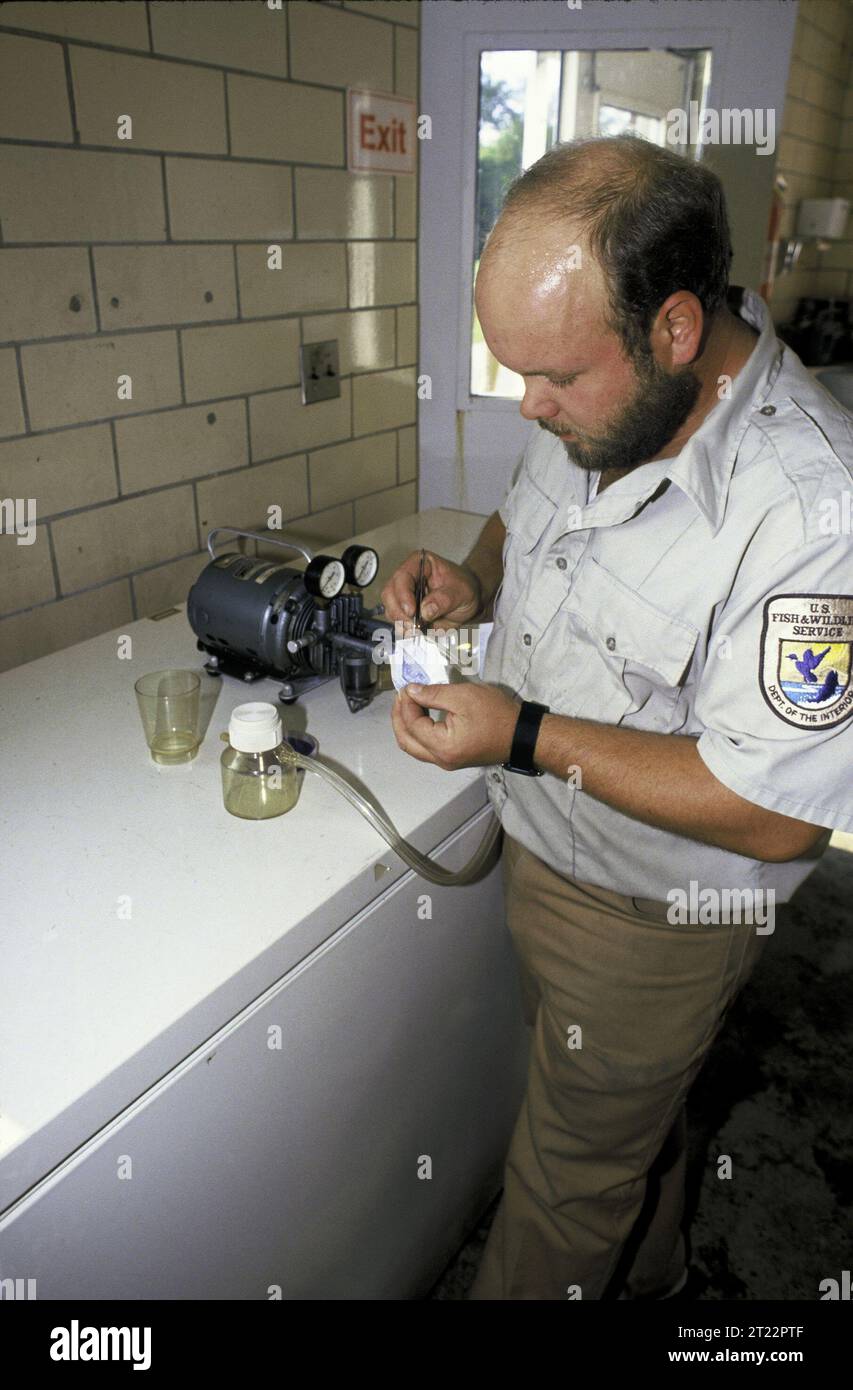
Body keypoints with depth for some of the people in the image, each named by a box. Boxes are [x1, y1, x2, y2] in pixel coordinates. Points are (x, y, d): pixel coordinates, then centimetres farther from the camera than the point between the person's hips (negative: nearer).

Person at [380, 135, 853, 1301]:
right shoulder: (597, 408, -7)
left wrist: (528, 736, -29)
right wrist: (475, 578, -10)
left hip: (653, 917, -8)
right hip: (545, 845, 8)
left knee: (570, 1178, 18)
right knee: (630, 1111, 33)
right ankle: (646, 1275, 62)